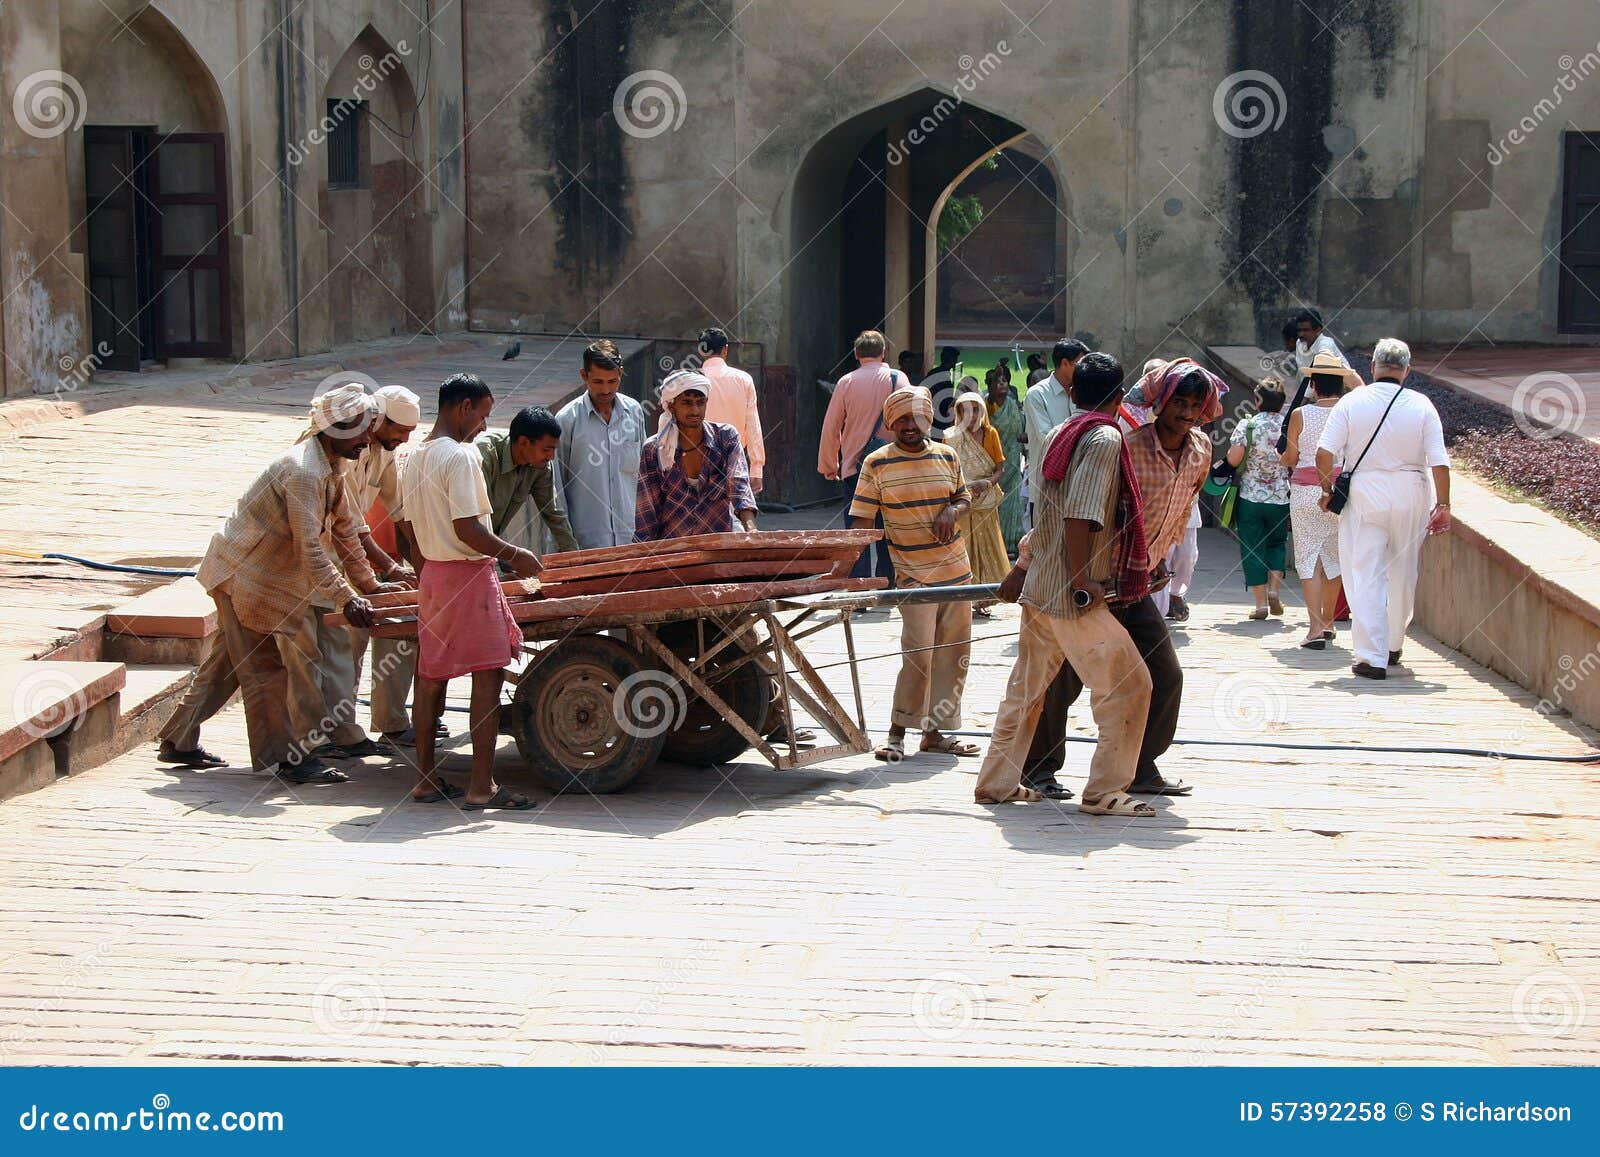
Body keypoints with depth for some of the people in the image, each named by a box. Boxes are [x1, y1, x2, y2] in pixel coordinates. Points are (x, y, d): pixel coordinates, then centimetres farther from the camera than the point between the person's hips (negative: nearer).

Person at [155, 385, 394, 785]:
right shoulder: (303, 471, -26)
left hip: (255, 574, 10)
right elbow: (310, 549, -29)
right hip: (243, 572, -10)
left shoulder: (331, 467, 6)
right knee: (264, 668, -5)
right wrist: (346, 599, -27)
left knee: (227, 663, 15)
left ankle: (179, 742, 23)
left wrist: (368, 584, 16)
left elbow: (343, 530, 16)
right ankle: (283, 758, 0)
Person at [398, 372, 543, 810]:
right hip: (469, 575, -9)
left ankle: (425, 778, 17)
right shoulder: (460, 456, -16)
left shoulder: (415, 458, 11)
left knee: (431, 675, 12)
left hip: (432, 574, 9)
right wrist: (515, 555, -10)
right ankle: (481, 786, -7)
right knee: (488, 675, -5)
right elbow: (468, 529, -21)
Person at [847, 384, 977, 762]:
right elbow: (862, 521, -5)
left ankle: (934, 730, 20)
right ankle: (897, 732, -1)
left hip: (956, 571, 5)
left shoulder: (947, 457, 6)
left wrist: (952, 511, -3)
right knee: (918, 653, -13)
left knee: (952, 653, 8)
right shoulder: (877, 464, -4)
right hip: (913, 575, -5)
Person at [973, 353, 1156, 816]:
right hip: (1074, 597, -9)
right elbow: (1079, 516, -21)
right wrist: (1081, 586, -19)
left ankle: (997, 782, 23)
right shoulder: (1105, 438, -13)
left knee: (1027, 687, 17)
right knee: (1127, 687, -1)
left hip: (1039, 588, 9)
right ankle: (1105, 791, 1)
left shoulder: (1058, 436, 13)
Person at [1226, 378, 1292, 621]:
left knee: (1253, 549, 5)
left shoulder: (1247, 425, -9)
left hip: (1251, 497, -2)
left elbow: (1233, 459, -15)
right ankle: (1274, 590, 6)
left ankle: (1261, 602, 2)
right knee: (1276, 544, 21)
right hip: (1281, 498, 2)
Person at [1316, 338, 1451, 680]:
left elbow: (1324, 452, -9)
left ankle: (1372, 657, -8)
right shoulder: (1421, 406, -2)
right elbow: (1439, 462, -5)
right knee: (1403, 574, 17)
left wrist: (1328, 490, 5)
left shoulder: (1352, 401, -4)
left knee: (1365, 575, 0)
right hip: (1411, 495, 2)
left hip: (1364, 493, -2)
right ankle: (1393, 646, 32)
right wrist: (1442, 504, 1)